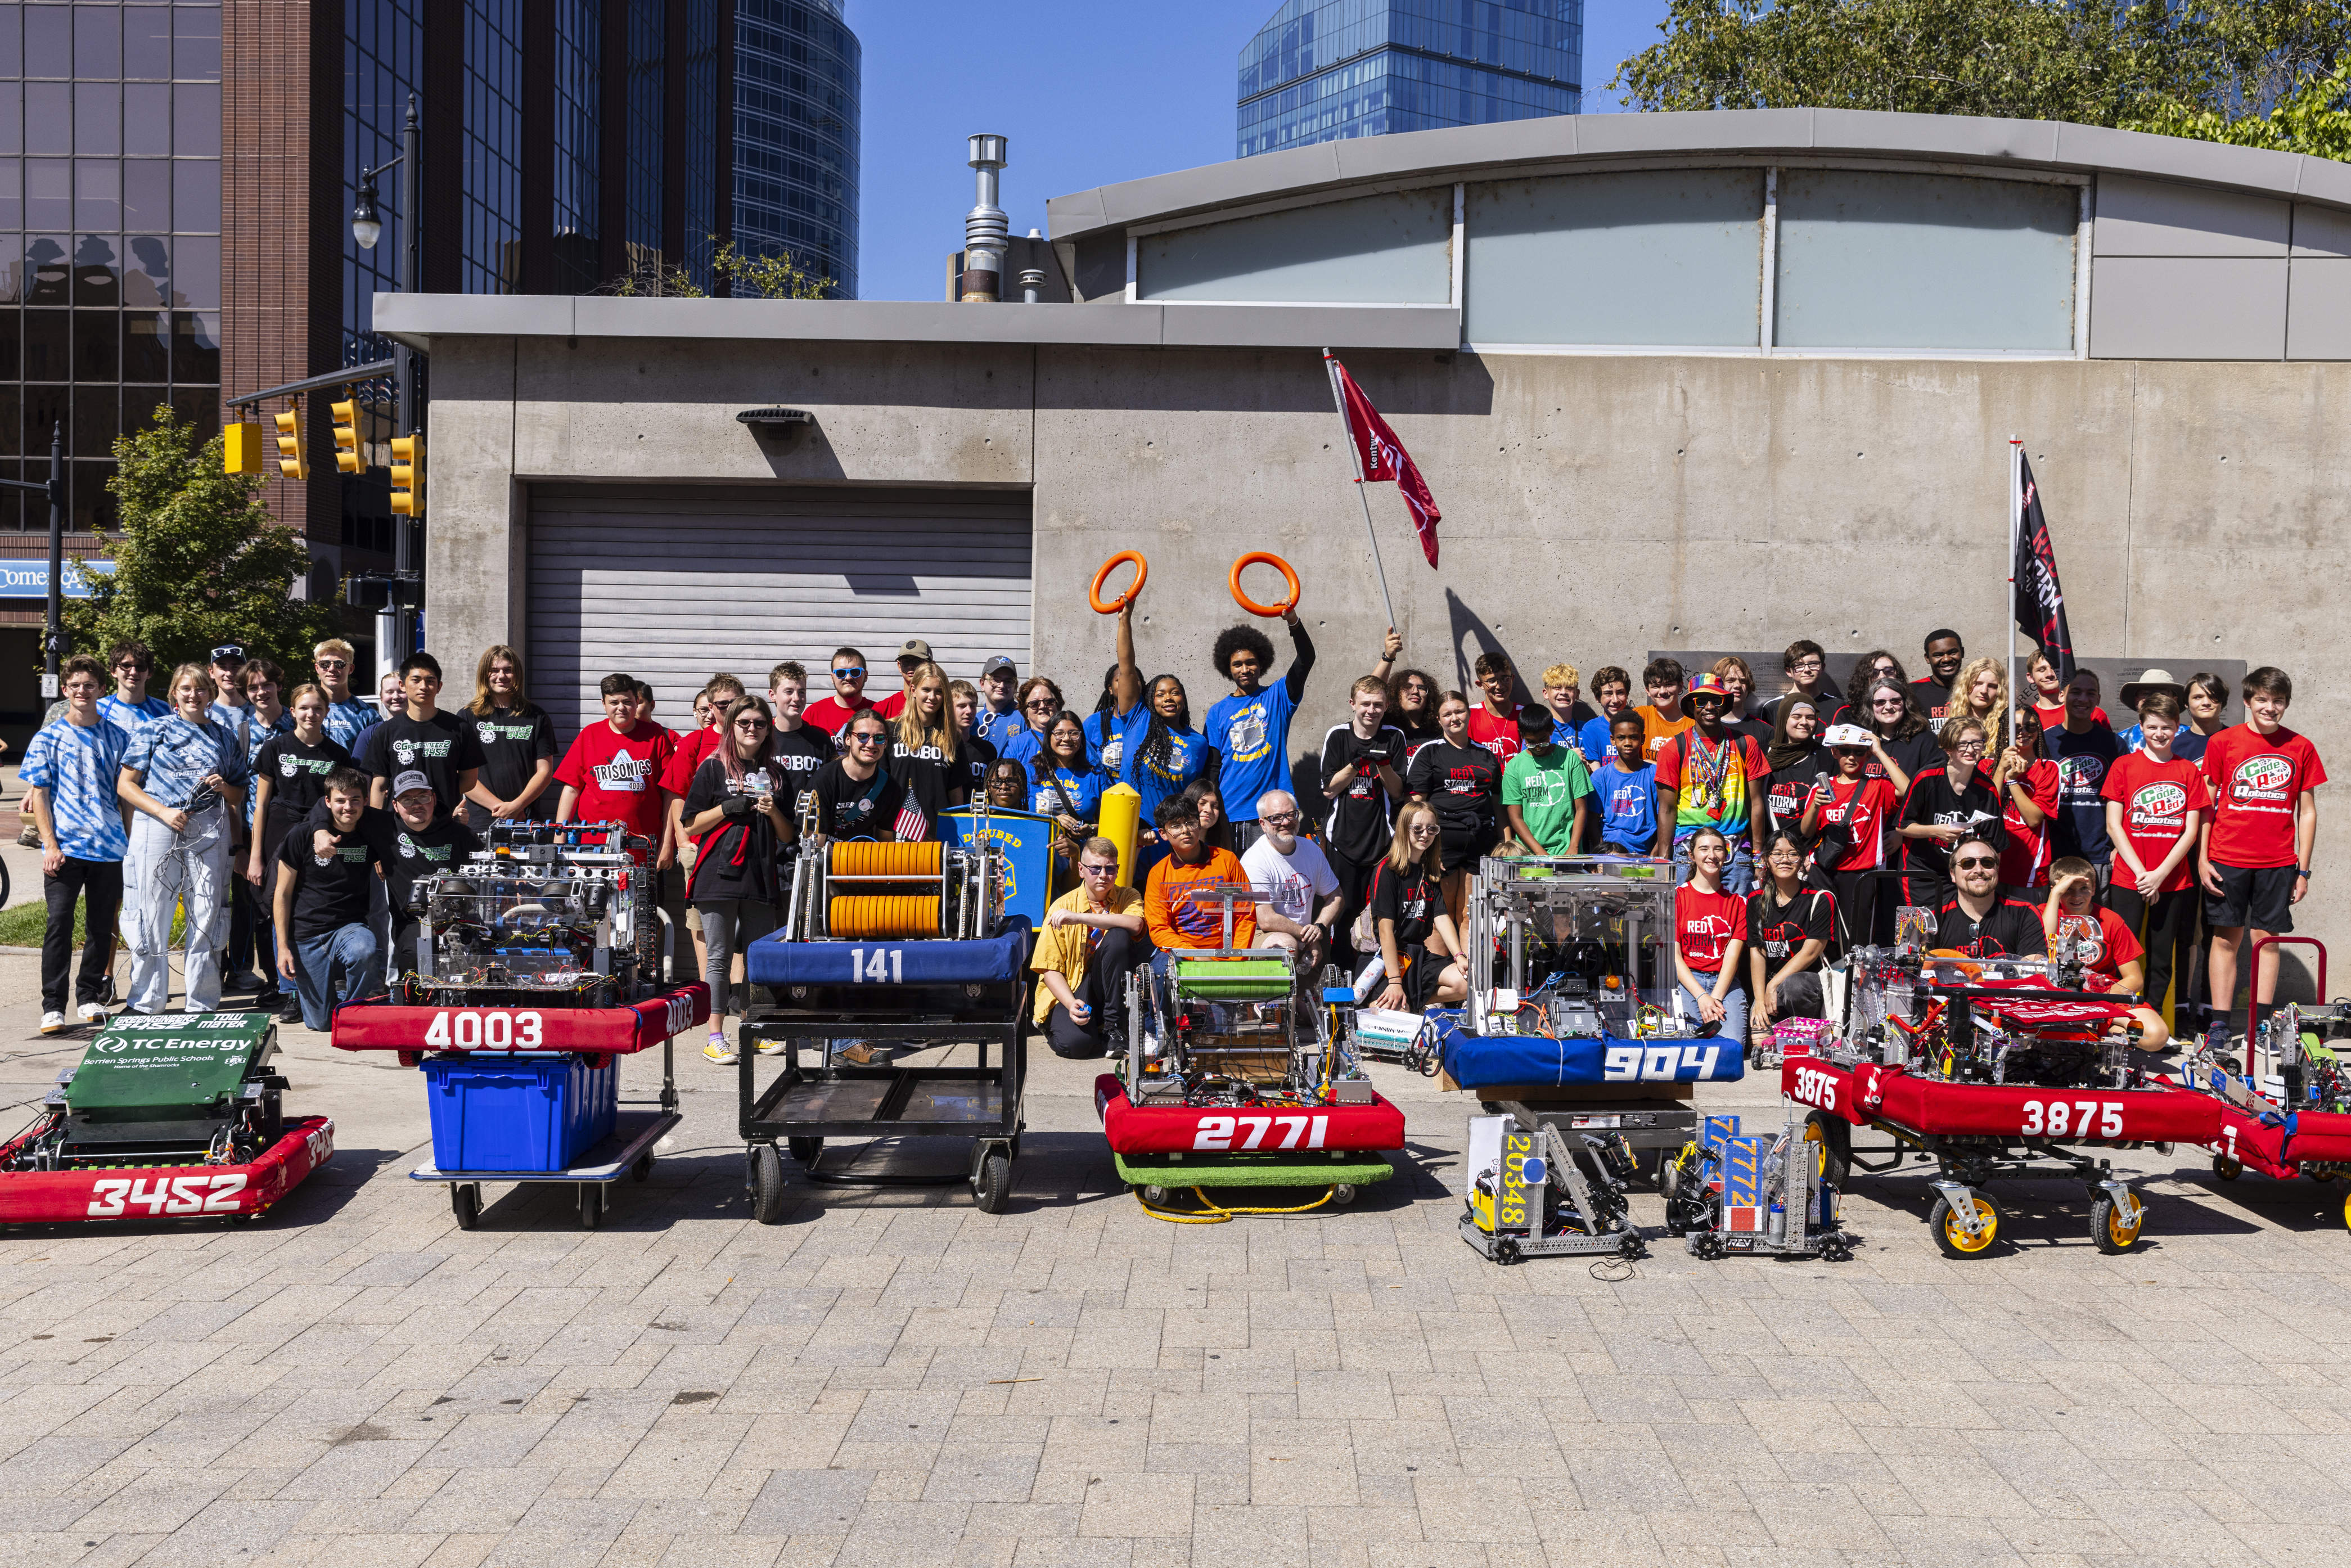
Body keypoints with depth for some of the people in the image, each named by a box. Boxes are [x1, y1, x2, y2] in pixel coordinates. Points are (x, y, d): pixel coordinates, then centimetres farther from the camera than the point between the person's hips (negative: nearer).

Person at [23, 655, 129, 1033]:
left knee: (102, 926, 7)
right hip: (65, 846, -2)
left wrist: (132, 844, 6)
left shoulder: (117, 737, 10)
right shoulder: (50, 736, 5)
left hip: (110, 846, 2)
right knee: (59, 923, -8)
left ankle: (90, 997, 20)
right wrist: (50, 844, -9)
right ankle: (53, 1006, -4)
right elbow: (39, 795, 2)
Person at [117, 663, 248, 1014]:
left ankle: (202, 1005, 9)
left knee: (208, 917, 1)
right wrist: (165, 812, -10)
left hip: (209, 829, 2)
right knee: (153, 916, -2)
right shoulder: (154, 729, 8)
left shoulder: (225, 739, 16)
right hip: (157, 827, -2)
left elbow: (239, 796, 21)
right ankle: (147, 1005, 8)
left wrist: (224, 787, -2)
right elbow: (125, 784, 3)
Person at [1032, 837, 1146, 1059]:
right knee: (1074, 1043, -33)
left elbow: (1135, 924, -26)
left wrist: (1079, 918, -29)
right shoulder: (1063, 906, -4)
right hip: (1070, 991, -2)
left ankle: (1114, 1028, -18)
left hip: (1108, 988, 2)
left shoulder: (1127, 897, 1)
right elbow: (1050, 969, -6)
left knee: (1117, 937, -26)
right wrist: (1071, 1004, -24)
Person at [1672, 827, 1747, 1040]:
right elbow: (1673, 956, -1)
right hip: (1685, 981, -2)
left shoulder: (1737, 902, 14)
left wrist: (1716, 997, -15)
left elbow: (1732, 955, 1)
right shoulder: (1676, 896, 7)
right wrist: (1701, 997, -15)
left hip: (1725, 983, 2)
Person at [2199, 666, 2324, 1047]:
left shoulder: (2301, 748, 6)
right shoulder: (2223, 742, 1)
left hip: (2278, 863, 1)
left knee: (2268, 938, 4)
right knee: (2227, 938, 1)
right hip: (2228, 860, -1)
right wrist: (2202, 859, -3)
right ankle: (2220, 1022, 5)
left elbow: (2308, 812, 9)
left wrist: (2303, 869, 6)